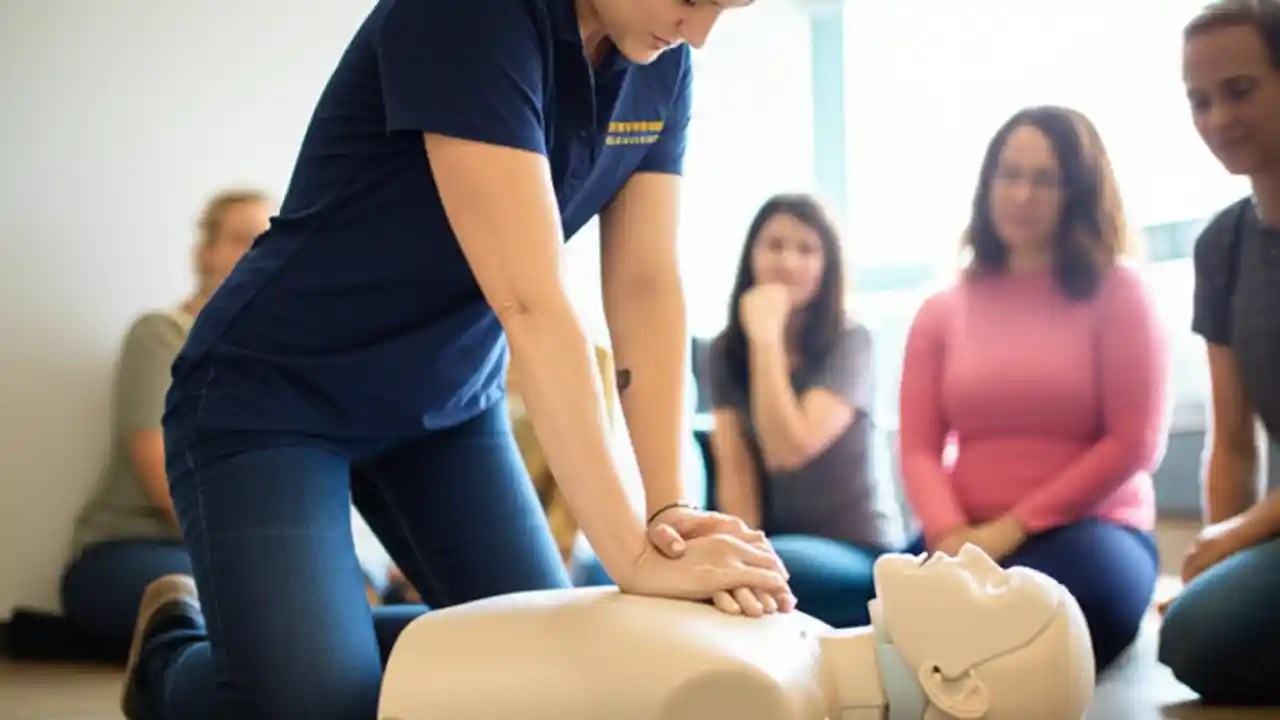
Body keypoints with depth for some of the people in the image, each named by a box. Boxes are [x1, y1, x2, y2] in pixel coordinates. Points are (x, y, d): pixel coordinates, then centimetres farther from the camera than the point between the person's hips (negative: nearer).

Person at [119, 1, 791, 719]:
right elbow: (529, 303, -35)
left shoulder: (663, 63, -6)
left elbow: (648, 286, -8)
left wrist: (669, 507, -20)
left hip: (449, 401, 7)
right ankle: (176, 655, 15)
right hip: (274, 393, -7)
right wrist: (634, 555, -37)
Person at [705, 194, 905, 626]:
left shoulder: (850, 343, -8)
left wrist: (766, 336, -17)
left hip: (861, 555, -3)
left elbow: (789, 449, -20)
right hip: (775, 547, 4)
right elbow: (735, 468, -3)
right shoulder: (725, 352, 5)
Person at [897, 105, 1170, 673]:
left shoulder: (1117, 293, 3)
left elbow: (1135, 444, -5)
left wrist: (1014, 527, -11)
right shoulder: (942, 311, 14)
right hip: (969, 542, 2)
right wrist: (950, 536, -16)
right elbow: (919, 448, 6)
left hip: (1087, 531, -2)